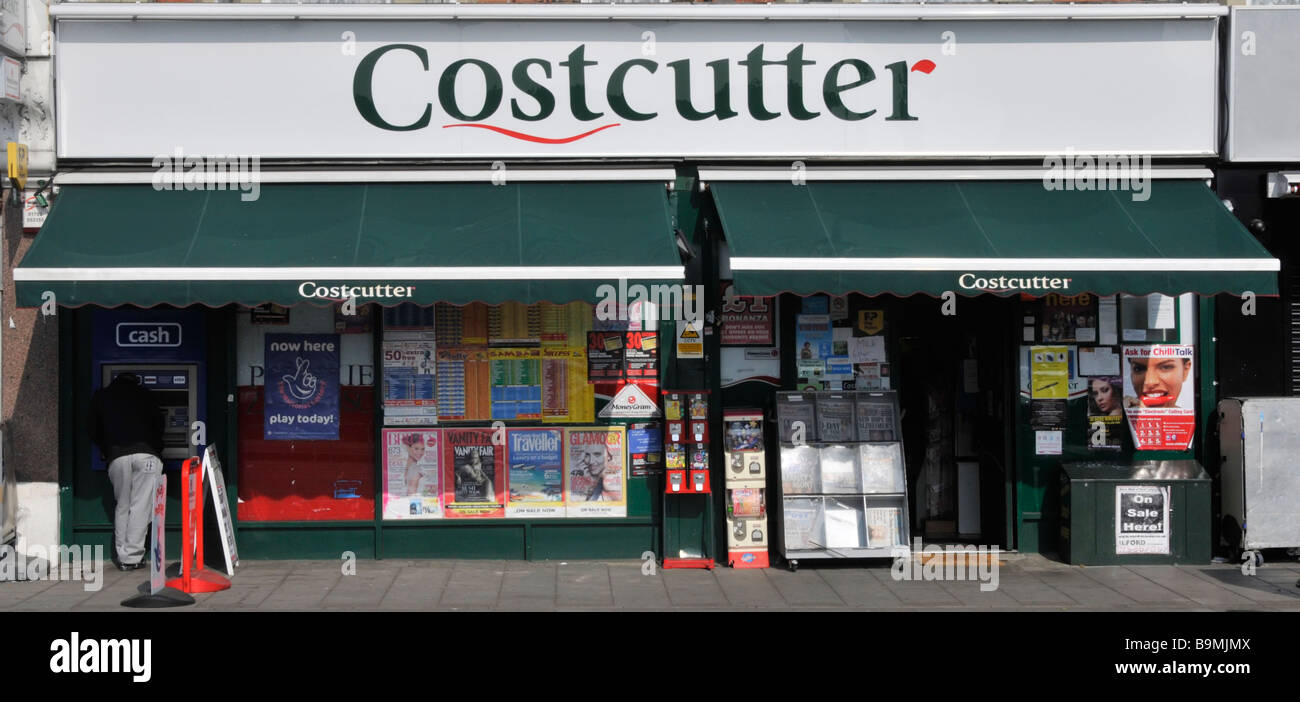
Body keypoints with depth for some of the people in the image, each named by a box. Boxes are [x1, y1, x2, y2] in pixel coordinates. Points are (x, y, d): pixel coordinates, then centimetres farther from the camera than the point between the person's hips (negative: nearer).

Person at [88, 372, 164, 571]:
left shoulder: (100, 396, 22)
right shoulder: (144, 394, 18)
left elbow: (94, 432, 23)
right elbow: (159, 424, 17)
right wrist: (156, 449, 31)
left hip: (117, 457, 2)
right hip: (146, 454, -1)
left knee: (122, 507, 12)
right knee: (141, 507, 0)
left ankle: (122, 557, 9)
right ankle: (133, 556, -4)